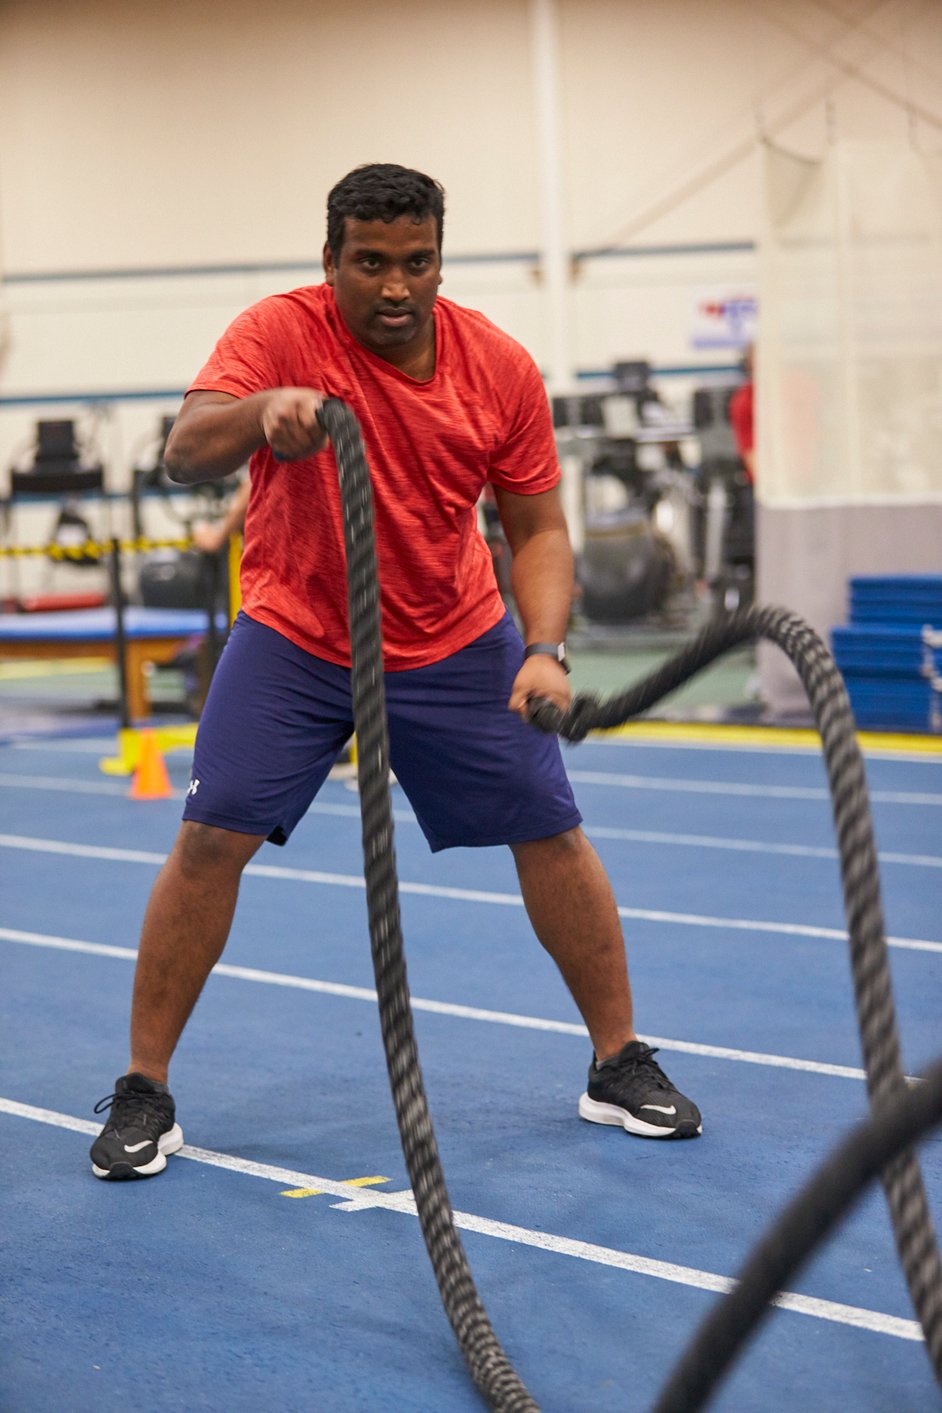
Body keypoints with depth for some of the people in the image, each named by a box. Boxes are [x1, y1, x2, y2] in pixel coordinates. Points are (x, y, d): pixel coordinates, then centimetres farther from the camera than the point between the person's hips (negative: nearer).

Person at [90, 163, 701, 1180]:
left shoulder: (501, 369, -10)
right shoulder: (281, 333, -19)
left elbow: (537, 529, -3)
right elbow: (184, 455, -33)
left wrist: (545, 652, -20)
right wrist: (262, 412, -55)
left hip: (454, 645, 2)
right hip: (293, 638, -2)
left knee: (551, 832, -1)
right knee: (210, 838, -13)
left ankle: (619, 1068, 15)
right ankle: (143, 1094, -1)